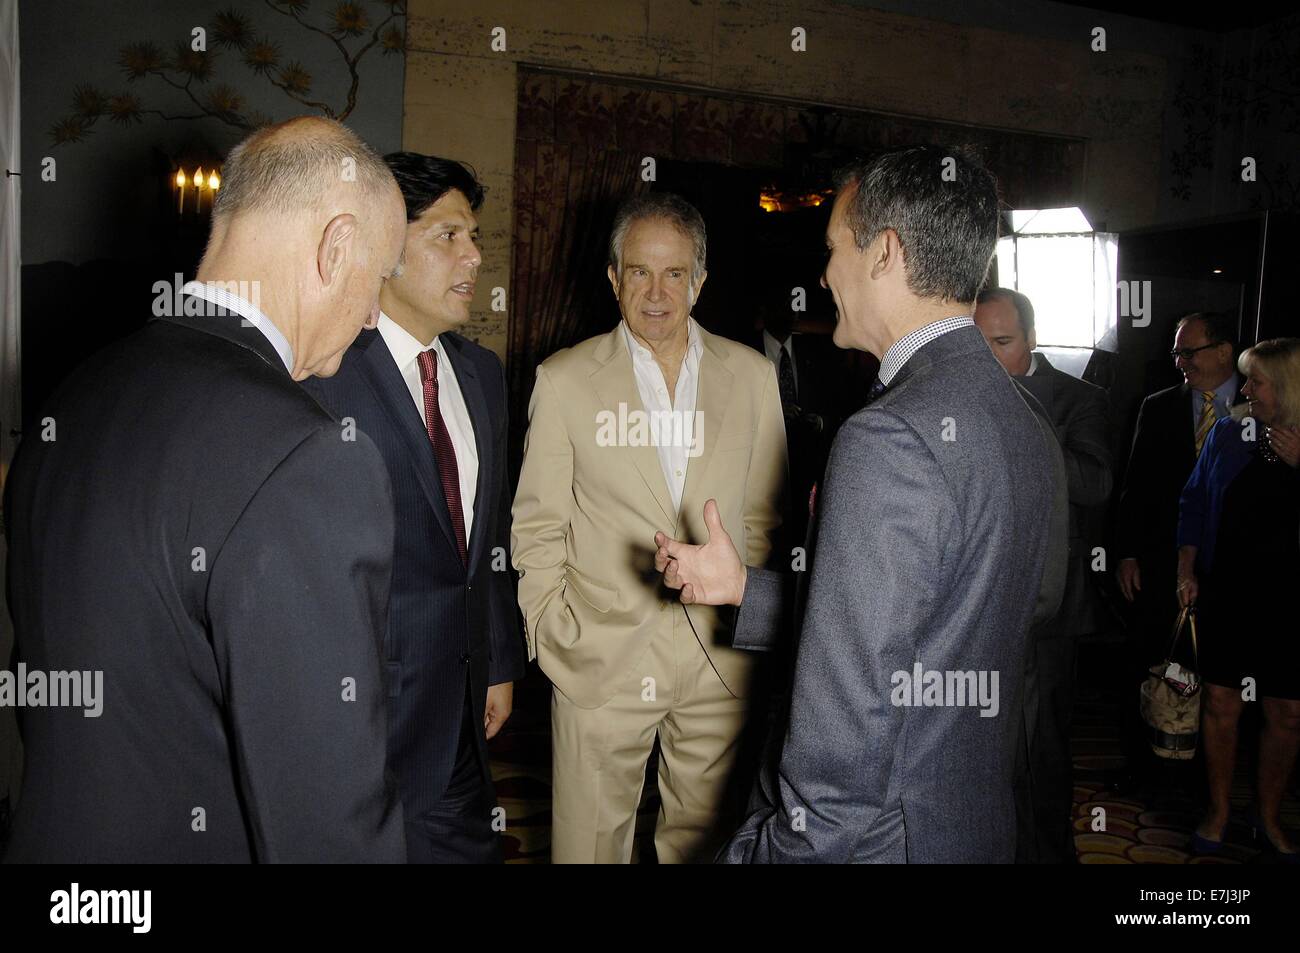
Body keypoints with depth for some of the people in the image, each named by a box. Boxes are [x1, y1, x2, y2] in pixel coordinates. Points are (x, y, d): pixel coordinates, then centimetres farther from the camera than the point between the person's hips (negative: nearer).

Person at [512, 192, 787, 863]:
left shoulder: (751, 375, 5)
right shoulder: (564, 379, -1)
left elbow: (762, 513, 11)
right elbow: (537, 525, 2)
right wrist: (552, 633, -4)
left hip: (722, 658, 2)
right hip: (601, 657, -1)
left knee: (706, 839, 14)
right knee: (590, 842, 9)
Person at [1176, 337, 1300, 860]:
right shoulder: (1227, 433, 1)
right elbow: (1194, 502, 7)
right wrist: (1186, 570, 2)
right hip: (1226, 593, 1)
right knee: (1221, 703, 5)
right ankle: (1218, 810, 22)